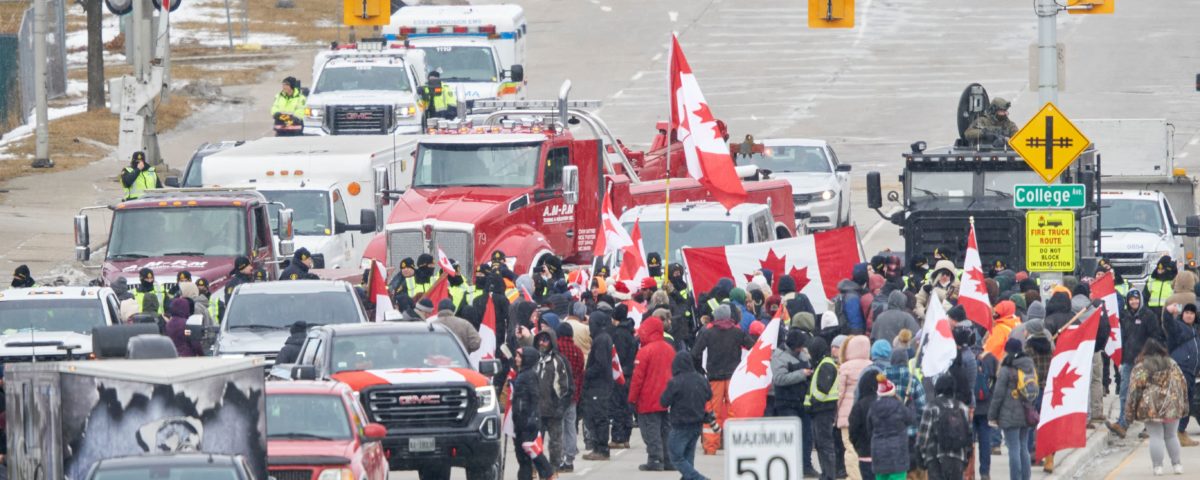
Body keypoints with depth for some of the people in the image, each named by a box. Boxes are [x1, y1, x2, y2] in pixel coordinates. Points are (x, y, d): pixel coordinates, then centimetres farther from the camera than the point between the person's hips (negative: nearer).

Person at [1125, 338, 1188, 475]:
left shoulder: (1140, 368, -2)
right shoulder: (1172, 364, 8)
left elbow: (1135, 390, -4)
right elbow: (1182, 385, 11)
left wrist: (1130, 411, 0)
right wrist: (1184, 406, 19)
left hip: (1151, 408, -3)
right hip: (1172, 407, 3)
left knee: (1156, 437, 2)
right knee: (1171, 436, 14)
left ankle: (1158, 466, -2)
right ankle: (1177, 465, 12)